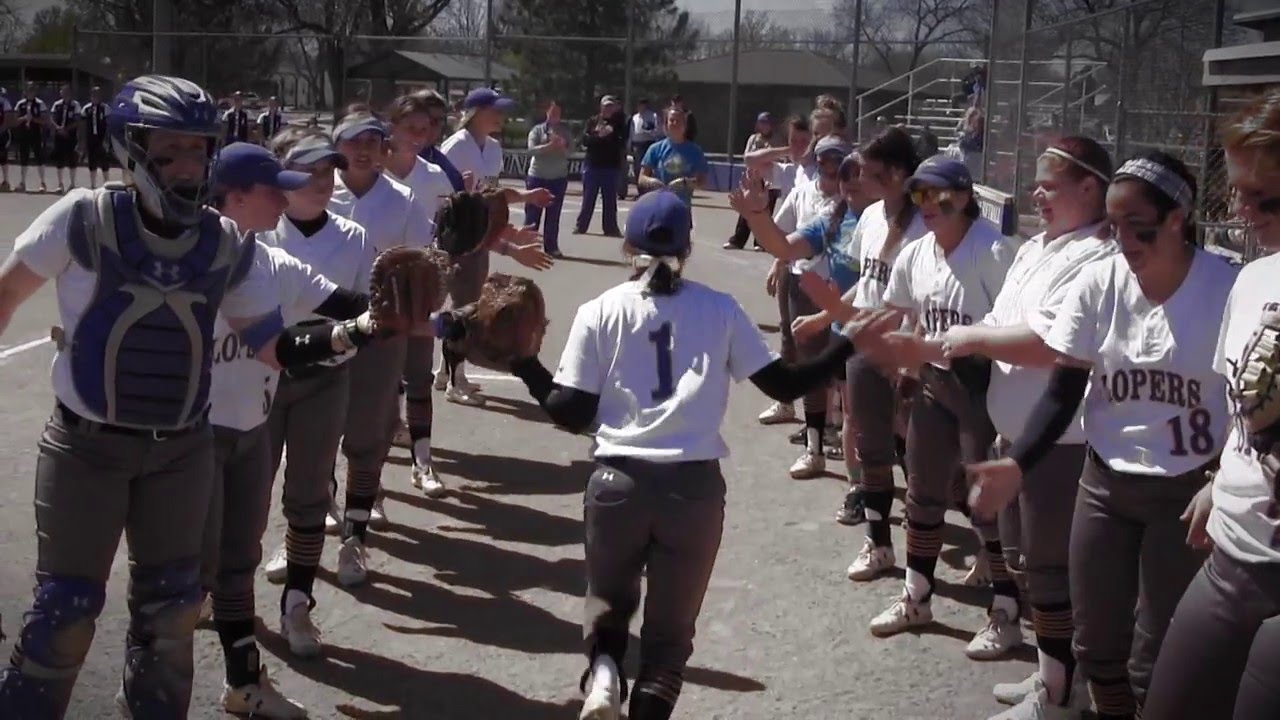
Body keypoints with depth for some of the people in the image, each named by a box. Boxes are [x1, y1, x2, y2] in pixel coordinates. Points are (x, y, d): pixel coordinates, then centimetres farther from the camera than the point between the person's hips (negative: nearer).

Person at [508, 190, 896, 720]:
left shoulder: (598, 313, 2)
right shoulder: (720, 309, 4)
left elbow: (572, 415, 0)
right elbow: (784, 384, 4)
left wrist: (526, 365, 14)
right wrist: (849, 341, 16)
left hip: (617, 482, 0)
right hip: (695, 485, 0)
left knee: (608, 605, 24)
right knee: (670, 630, 14)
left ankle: (603, 672, -4)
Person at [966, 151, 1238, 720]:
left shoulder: (1227, 289, -14)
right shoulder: (1098, 283, -5)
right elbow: (1063, 391, -2)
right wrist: (1016, 464, -16)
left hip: (1187, 492, -3)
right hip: (1104, 483, 3)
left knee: (1157, 662, 1)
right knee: (1095, 645, 11)